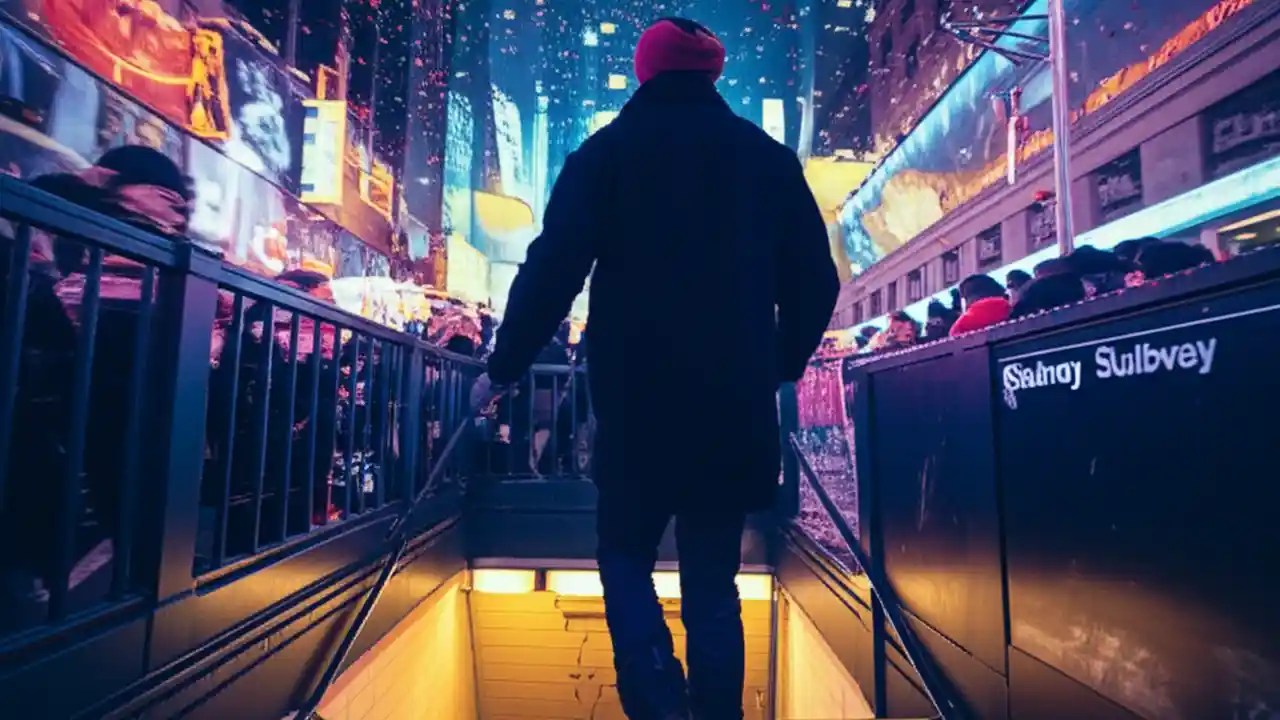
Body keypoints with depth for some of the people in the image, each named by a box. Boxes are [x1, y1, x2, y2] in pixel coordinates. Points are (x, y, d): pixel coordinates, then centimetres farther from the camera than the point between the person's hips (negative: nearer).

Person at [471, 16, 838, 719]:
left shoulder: (607, 152, 3)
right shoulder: (770, 158, 11)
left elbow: (552, 270, -5)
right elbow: (815, 281, 10)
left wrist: (503, 367, 5)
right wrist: (781, 364, 23)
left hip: (637, 399, -2)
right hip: (736, 404, 3)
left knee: (626, 557, 16)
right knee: (712, 579, 14)